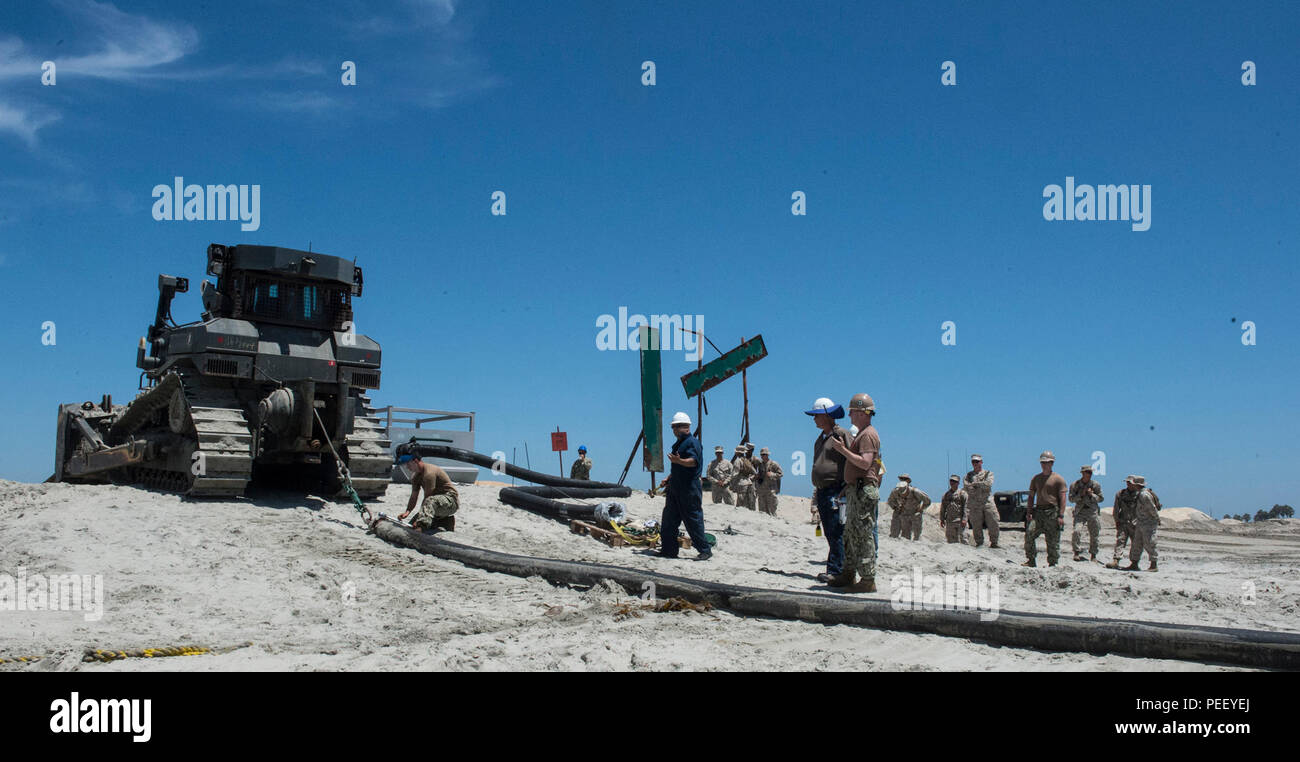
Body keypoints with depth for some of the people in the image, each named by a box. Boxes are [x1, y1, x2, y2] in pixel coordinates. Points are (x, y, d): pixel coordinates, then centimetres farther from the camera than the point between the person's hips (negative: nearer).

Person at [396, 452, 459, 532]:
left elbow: (427, 499, -27)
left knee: (431, 500, -40)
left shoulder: (429, 473, -23)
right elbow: (413, 498, 2)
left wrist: (420, 521, -29)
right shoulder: (416, 476, 6)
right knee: (412, 525, 5)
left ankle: (422, 526, -54)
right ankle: (445, 522, 6)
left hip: (451, 500, -10)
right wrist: (407, 512, -17)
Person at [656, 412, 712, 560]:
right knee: (668, 520, 9)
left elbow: (693, 461, -23)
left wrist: (678, 460, -38)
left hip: (690, 488, -10)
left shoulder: (692, 442, -8)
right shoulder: (677, 444, 22)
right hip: (675, 488, 10)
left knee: (693, 520, -7)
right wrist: (668, 479, 23)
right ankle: (668, 550, 15)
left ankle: (705, 550, 0)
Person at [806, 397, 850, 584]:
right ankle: (834, 569, 14)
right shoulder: (820, 439, 21)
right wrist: (816, 498, 23)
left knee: (836, 533, -10)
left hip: (836, 491, -9)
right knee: (829, 533, 10)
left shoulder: (842, 435, -7)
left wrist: (843, 492, -17)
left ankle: (835, 570, -9)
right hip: (822, 491, 9)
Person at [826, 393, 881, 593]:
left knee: (864, 535, -9)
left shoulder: (869, 434, -12)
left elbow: (865, 463, -24)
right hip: (856, 490, 11)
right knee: (851, 533, 14)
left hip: (865, 491, -11)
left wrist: (843, 450, -21)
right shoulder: (861, 434, 21)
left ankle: (868, 580, -7)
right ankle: (848, 574, 22)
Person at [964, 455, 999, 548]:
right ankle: (979, 543, 9)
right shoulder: (969, 475, 14)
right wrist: (981, 486, -11)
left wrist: (975, 484, -8)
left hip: (987, 502, -1)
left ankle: (994, 543, 7)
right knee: (976, 526, 0)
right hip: (974, 504, 1)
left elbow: (988, 484, -9)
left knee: (993, 524, -3)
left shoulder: (988, 473, 11)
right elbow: (966, 487, -3)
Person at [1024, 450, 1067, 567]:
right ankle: (1031, 561, -3)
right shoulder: (1036, 478, 17)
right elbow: (1031, 496, 19)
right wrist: (1028, 512, 8)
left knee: (1053, 540, -1)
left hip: (1052, 512, -4)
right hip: (1038, 511, 4)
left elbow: (1062, 498, -4)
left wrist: (1061, 515, -12)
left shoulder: (1058, 479, 1)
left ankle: (1052, 563, 9)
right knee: (1029, 534, -10)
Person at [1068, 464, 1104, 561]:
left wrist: (1092, 495, -12)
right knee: (1076, 531, -18)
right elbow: (1071, 498, -2)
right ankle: (1076, 553, -4)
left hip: (1092, 511, 1)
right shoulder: (1074, 485, 0)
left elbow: (1101, 498, 4)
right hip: (1080, 511, -1)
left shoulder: (1095, 485, 1)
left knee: (1094, 535, 6)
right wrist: (1081, 495, -16)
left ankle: (1093, 555, 21)